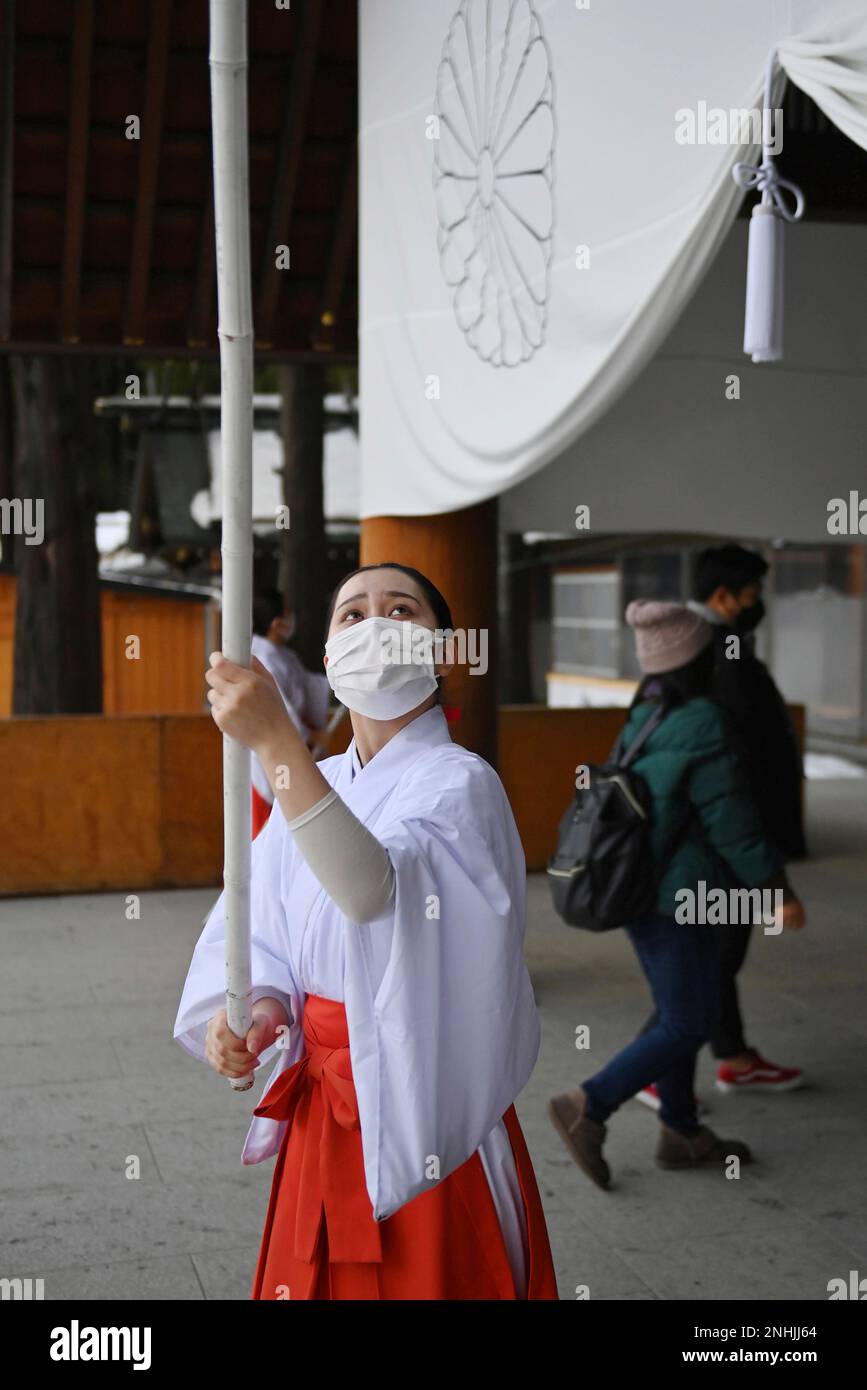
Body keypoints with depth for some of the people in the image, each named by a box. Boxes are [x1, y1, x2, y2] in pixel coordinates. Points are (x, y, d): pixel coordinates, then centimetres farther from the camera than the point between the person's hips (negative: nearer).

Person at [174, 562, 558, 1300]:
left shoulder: (459, 782, -15)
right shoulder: (312, 784, 5)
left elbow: (376, 887, -35)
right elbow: (256, 932, 5)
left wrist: (275, 738, -43)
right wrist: (257, 1006, -17)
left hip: (423, 1114, -5)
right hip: (320, 1110, 6)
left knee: (420, 1276, 8)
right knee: (322, 1277, 18)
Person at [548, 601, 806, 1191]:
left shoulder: (646, 718, 5)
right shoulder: (704, 727, -21)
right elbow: (734, 824, -20)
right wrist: (782, 891, -11)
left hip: (638, 889, 9)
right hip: (678, 901, -8)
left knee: (680, 1014, 17)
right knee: (686, 1028, 1)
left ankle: (682, 1134, 26)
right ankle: (588, 1108, -3)